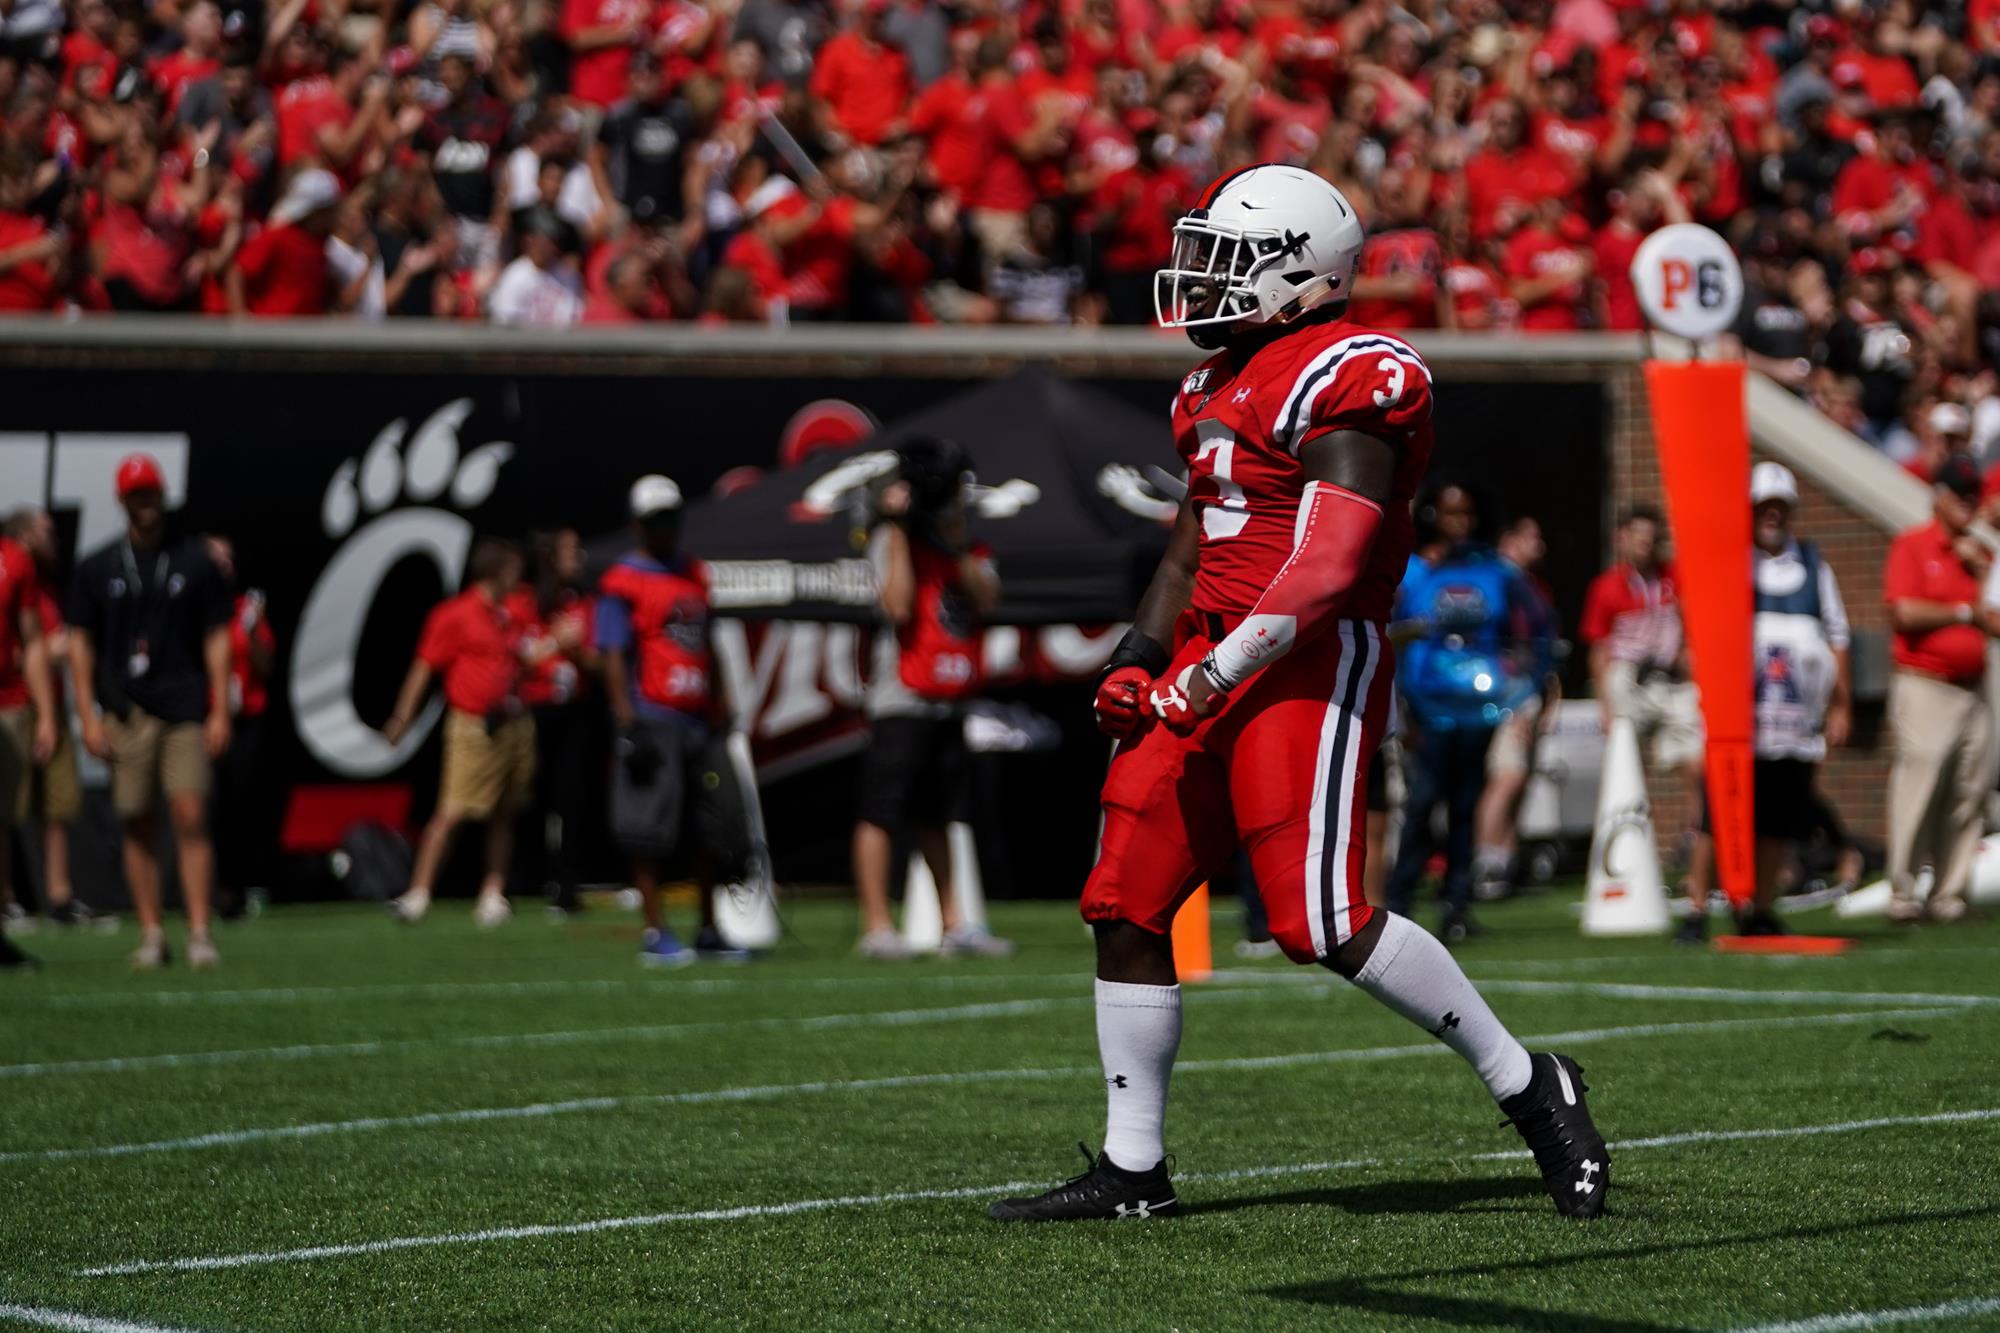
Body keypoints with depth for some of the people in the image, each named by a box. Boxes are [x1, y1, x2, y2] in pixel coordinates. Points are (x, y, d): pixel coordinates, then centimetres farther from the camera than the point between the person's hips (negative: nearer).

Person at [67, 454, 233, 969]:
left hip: (185, 710, -1)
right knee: (137, 825, 2)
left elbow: (216, 640, 7)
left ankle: (199, 931, -8)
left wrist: (220, 712, -1)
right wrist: (88, 716, 0)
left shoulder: (195, 562, 6)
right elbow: (80, 643, 8)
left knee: (191, 819, -9)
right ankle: (150, 934, 7)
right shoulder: (96, 569, 7)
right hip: (124, 710, 1)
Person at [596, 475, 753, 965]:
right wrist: (629, 725, -17)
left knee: (714, 827, 9)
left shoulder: (695, 575, 16)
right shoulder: (622, 583, -6)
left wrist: (721, 712, 17)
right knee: (651, 832, -6)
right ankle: (657, 935, -2)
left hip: (699, 722, 7)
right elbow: (614, 658, -10)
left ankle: (709, 932, 19)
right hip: (654, 720, -7)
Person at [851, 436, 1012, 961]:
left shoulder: (971, 547, 14)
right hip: (903, 699, -6)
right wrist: (899, 530, -17)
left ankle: (953, 923, 17)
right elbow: (899, 607, -19)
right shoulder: (893, 540, -5)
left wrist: (955, 544, -12)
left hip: (949, 701, 6)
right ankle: (876, 928, -8)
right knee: (881, 814, -7)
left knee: (936, 817, 13)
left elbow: (987, 599, -4)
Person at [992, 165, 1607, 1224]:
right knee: (1124, 906, 4)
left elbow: (1326, 568, -19)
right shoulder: (1220, 388, 19)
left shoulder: (1347, 383, -12)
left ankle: (1528, 1087, 2)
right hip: (1209, 665, 9)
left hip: (1312, 665, -9)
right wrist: (1140, 656, 12)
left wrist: (1215, 676, -19)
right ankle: (1132, 1171, 12)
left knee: (1323, 923, -14)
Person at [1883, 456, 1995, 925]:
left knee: (1968, 796, 2)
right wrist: (1965, 613, -4)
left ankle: (1949, 894, 7)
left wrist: (1981, 569, -3)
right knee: (1919, 786, -10)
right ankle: (1902, 894, -7)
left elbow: (1995, 619, 9)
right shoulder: (1911, 546, -1)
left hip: (1972, 689, 6)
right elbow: (1904, 613, -13)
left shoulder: (1980, 553, 17)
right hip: (1924, 688, -6)